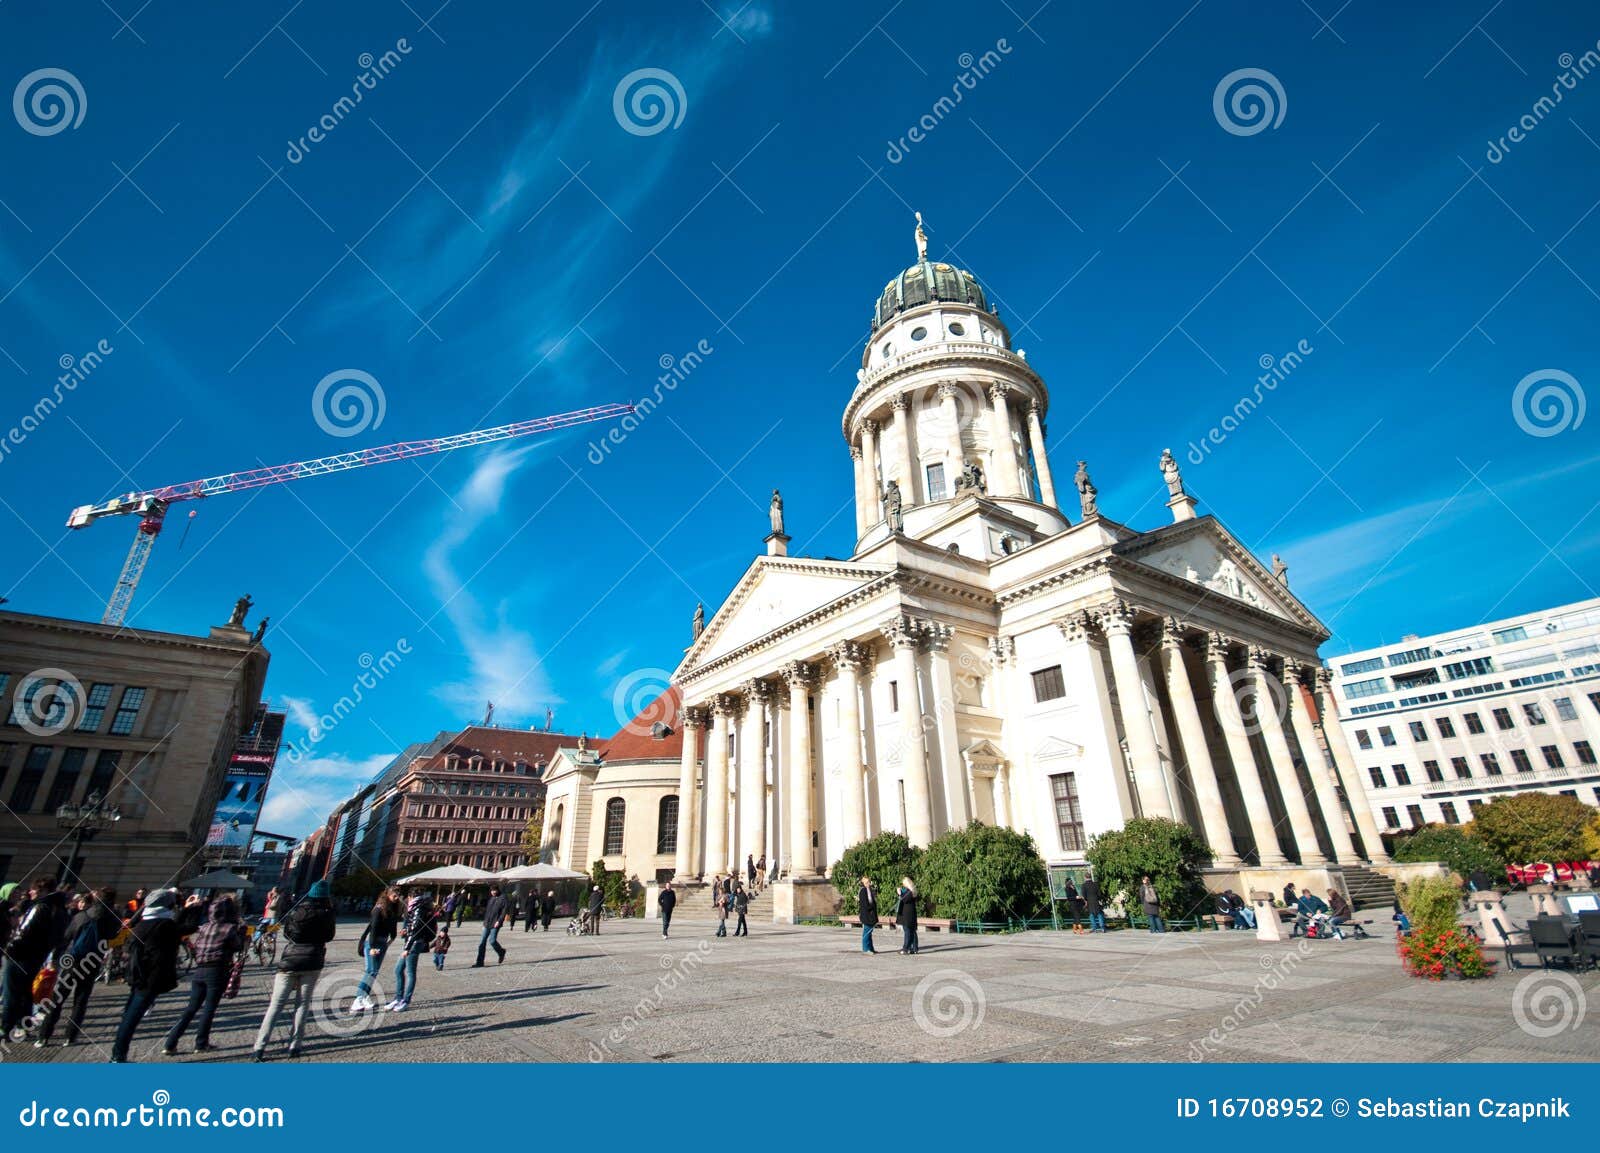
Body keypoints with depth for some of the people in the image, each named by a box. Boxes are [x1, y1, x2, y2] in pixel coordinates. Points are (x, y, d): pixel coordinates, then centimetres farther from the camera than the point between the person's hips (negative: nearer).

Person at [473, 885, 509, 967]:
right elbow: (486, 910, 21)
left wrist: (499, 921, -19)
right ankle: (479, 962, 10)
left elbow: (504, 911, -10)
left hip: (495, 924, -6)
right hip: (487, 924, 6)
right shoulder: (490, 899, 13)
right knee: (482, 942, 3)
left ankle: (501, 952, 16)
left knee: (492, 940, -11)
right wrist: (484, 922, 16)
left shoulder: (502, 899, -6)